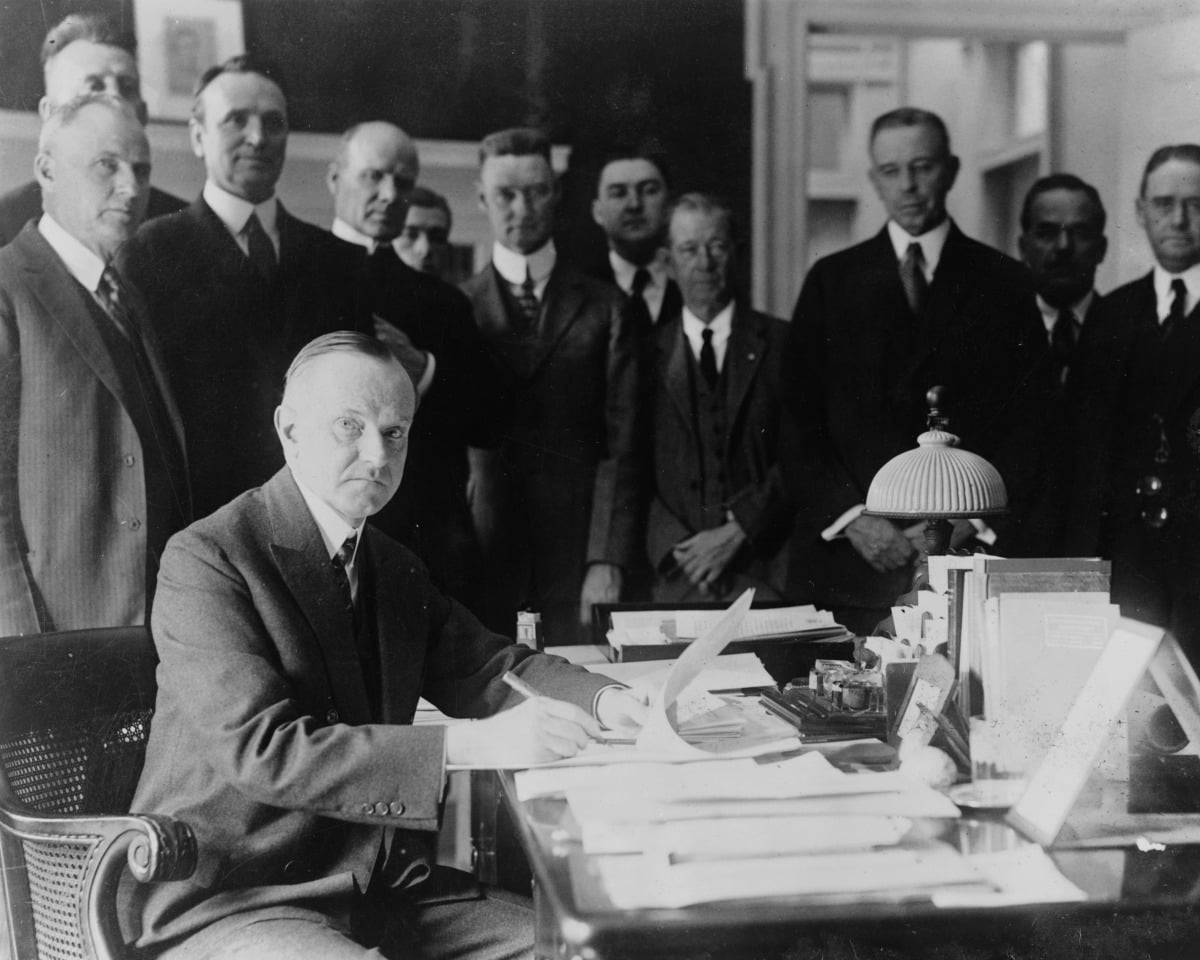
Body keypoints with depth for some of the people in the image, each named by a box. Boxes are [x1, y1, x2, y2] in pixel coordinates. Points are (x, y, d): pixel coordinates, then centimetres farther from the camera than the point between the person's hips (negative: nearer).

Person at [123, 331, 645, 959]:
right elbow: (260, 748, -23)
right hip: (225, 907, -7)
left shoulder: (395, 570, 13)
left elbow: (490, 668, 13)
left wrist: (606, 702, -9)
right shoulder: (204, 561, -13)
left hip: (379, 891, 8)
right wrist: (471, 744, -30)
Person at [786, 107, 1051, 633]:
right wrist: (851, 515, -7)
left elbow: (1029, 426, 4)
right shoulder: (831, 280, 9)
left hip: (975, 552, 0)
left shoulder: (1004, 283, 8)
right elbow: (799, 422, 4)